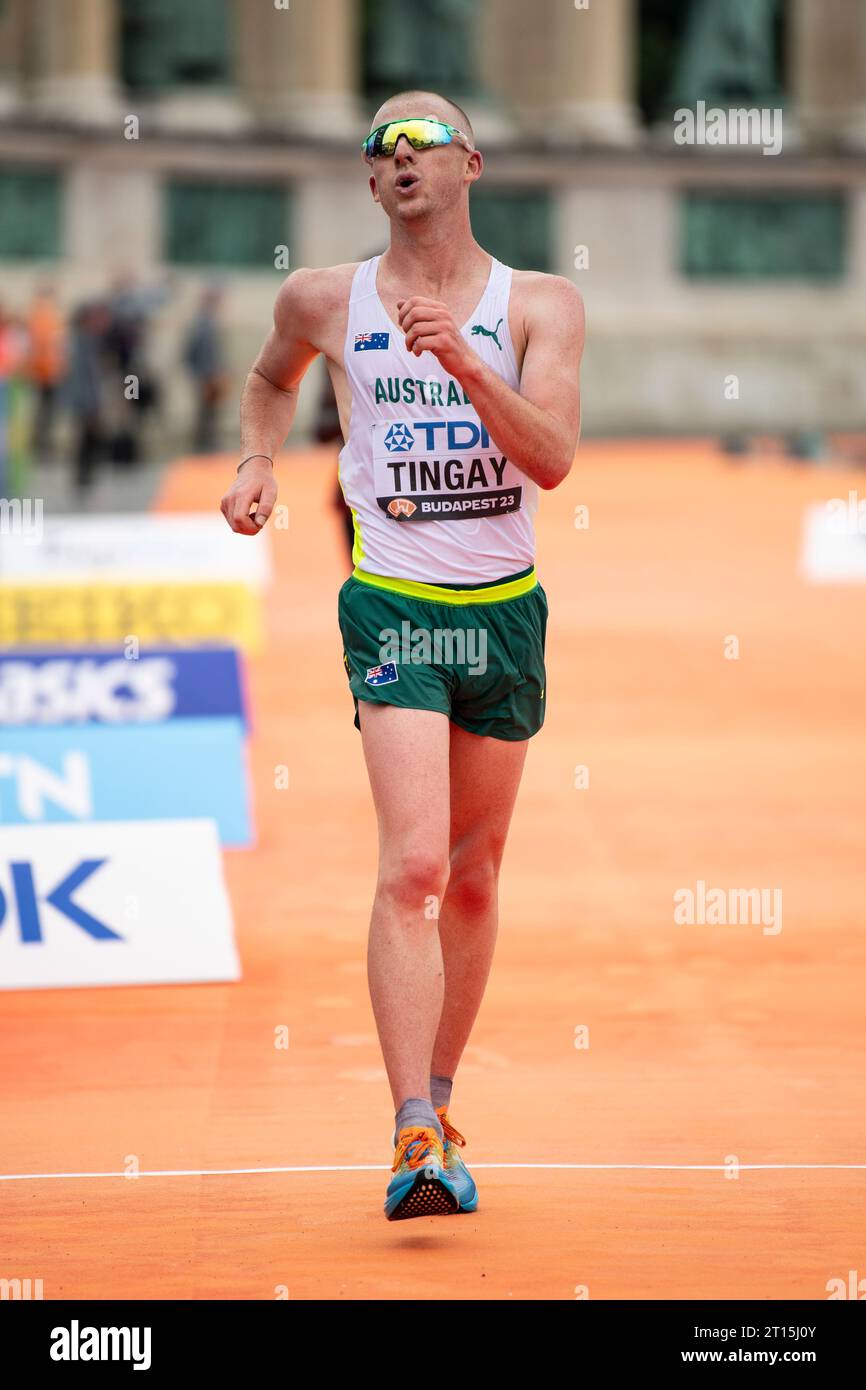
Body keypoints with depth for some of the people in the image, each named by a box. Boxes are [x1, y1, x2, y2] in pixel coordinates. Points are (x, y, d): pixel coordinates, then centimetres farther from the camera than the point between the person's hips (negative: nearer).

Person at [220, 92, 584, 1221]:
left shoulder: (542, 305, 1)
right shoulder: (324, 302, 4)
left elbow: (553, 459, -12)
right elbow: (273, 377, 27)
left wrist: (464, 362, -24)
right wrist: (256, 461, 9)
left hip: (505, 612, 2)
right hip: (394, 608, -2)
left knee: (473, 878, 11)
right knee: (413, 867, -18)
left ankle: (437, 1104, 27)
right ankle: (414, 1137, -22)